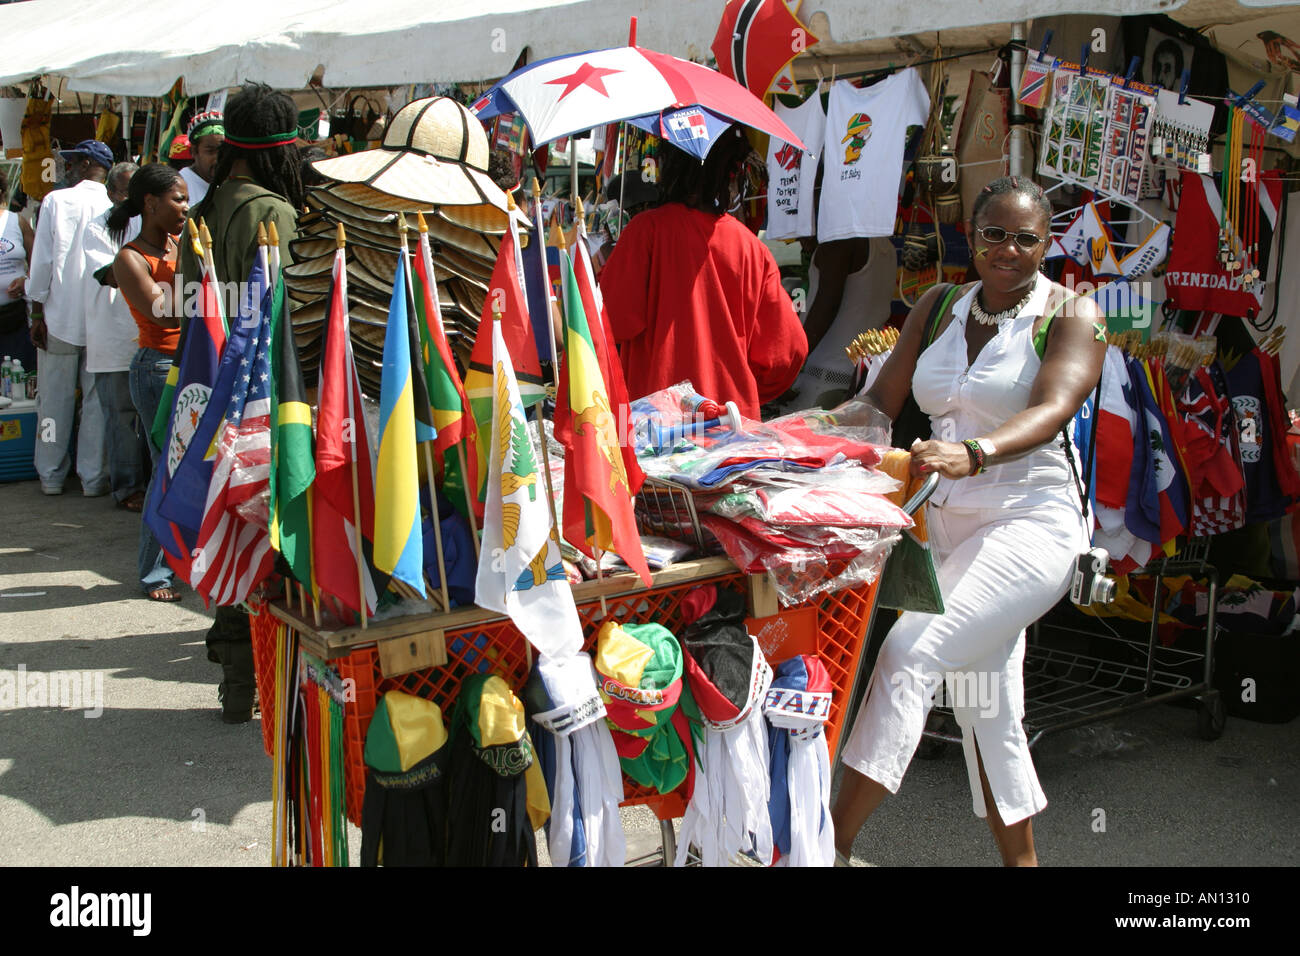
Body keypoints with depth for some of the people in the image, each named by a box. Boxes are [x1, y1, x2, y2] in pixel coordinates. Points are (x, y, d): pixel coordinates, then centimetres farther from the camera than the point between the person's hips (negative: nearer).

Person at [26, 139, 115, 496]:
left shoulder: (55, 201, -4)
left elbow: (42, 260, -4)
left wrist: (37, 312, 2)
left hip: (59, 316, 0)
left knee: (55, 399, 9)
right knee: (97, 400, 7)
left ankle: (52, 476, 17)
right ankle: (93, 477, 9)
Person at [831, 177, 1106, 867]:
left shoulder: (1071, 315, -6)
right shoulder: (938, 308, 11)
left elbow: (1051, 410, -23)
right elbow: (882, 402, 7)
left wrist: (972, 453, -42)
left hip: (1030, 521, -6)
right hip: (947, 524, 6)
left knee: (911, 654, -22)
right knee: (983, 706, 14)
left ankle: (835, 839, -18)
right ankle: (1021, 858, 30)